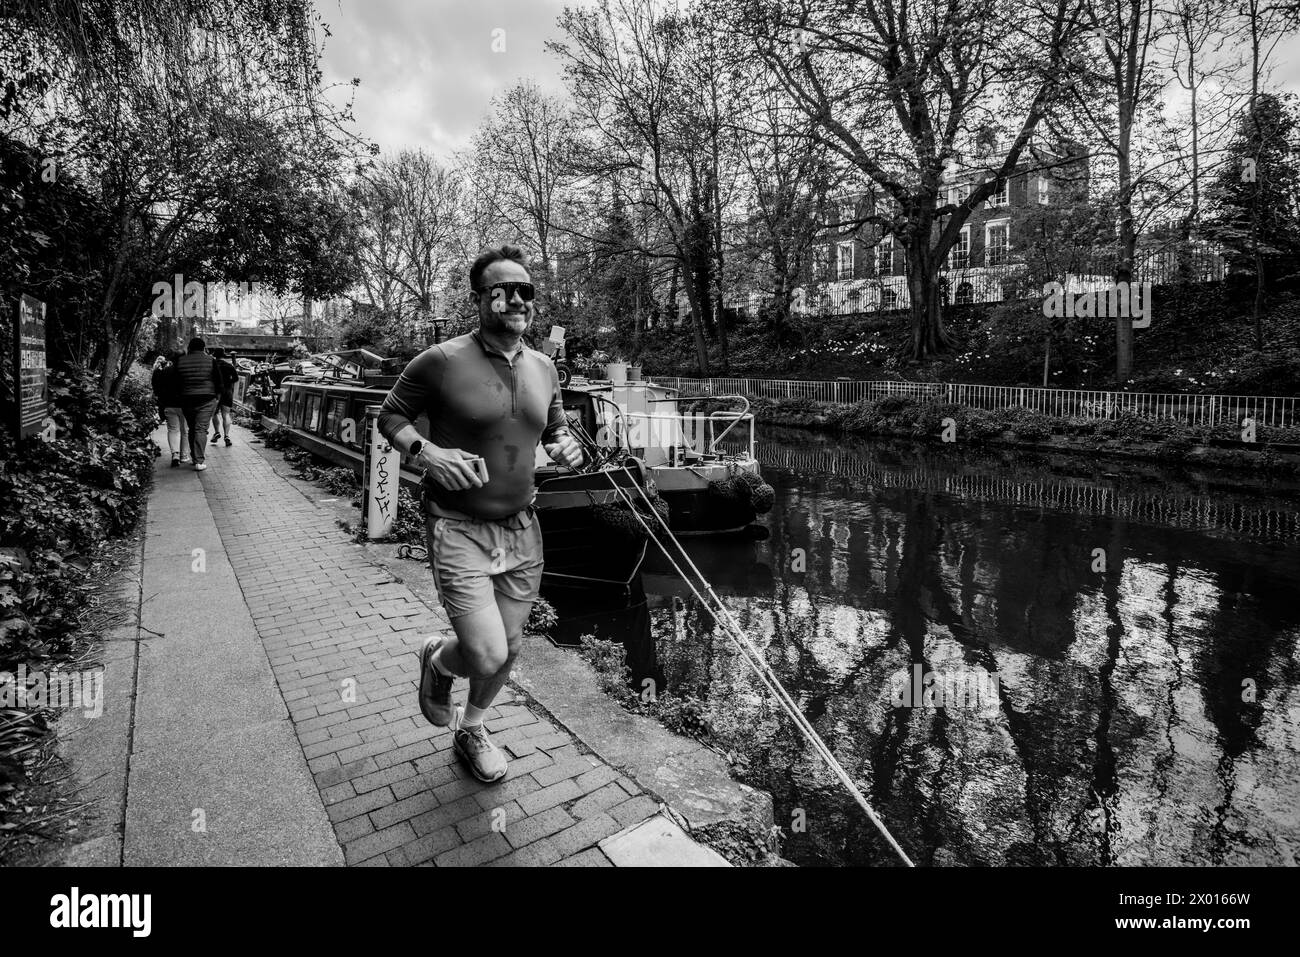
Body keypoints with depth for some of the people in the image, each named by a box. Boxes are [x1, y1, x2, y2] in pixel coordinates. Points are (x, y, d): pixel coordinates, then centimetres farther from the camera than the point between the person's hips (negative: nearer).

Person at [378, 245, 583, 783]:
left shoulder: (543, 368, 5)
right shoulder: (442, 362, -12)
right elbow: (390, 416, -1)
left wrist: (566, 448, -4)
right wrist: (423, 451, -21)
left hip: (522, 531, 6)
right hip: (458, 530, -5)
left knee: (507, 650, 14)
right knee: (486, 655, -14)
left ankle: (470, 730, 45)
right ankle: (438, 661, 26)